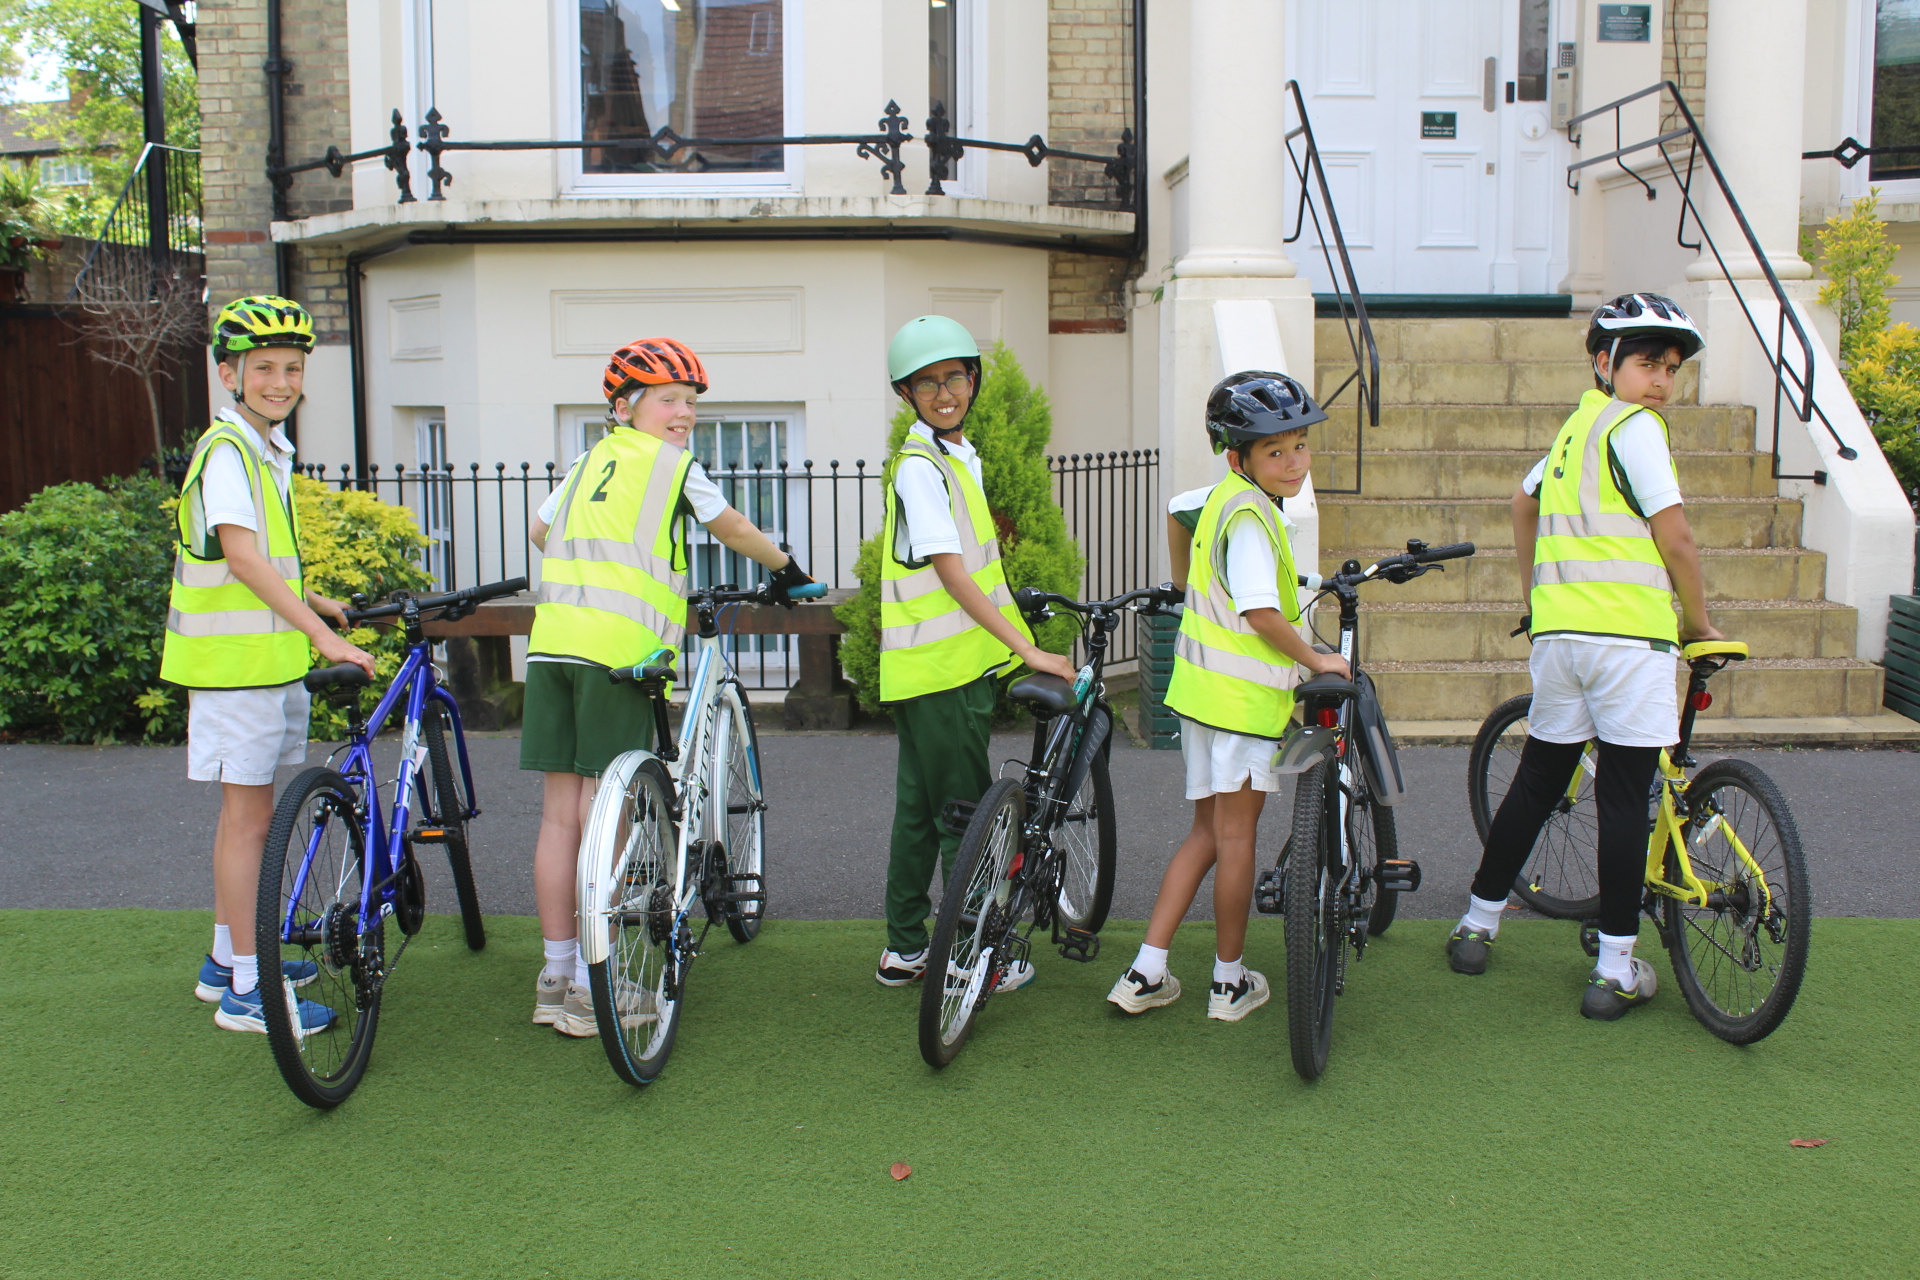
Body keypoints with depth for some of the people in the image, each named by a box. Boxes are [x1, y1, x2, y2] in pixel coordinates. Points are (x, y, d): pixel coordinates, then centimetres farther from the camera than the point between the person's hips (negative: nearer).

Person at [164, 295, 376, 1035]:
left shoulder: (266, 447, 14)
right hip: (236, 659, -9)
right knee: (250, 814, -5)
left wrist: (314, 601, 26)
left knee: (245, 809, 16)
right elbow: (242, 558, -27)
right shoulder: (227, 450, -15)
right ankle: (244, 991, 2)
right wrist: (322, 635, -33)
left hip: (267, 655, 9)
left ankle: (225, 961, 28)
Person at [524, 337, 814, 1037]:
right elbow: (731, 529, 12)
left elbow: (542, 530, 36)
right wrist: (787, 567, 28)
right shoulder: (672, 462, 3)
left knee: (560, 811, 9)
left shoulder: (587, 462, 22)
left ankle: (556, 974, 16)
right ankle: (591, 984, 1)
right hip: (617, 647, -7)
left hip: (551, 640, 7)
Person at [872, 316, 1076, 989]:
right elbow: (953, 576, -22)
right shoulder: (920, 466, -16)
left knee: (923, 808, 14)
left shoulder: (960, 455, 14)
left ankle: (904, 949, 24)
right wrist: (1028, 649, -25)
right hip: (939, 666, -9)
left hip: (961, 659, 9)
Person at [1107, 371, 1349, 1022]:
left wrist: (1185, 582, 43)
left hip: (1200, 686, 9)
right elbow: (1261, 613, -30)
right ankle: (1230, 981, 19)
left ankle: (1145, 974, 14)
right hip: (1243, 697, -9)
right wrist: (1315, 659, -16)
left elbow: (1177, 510, 31)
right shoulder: (1251, 516, -20)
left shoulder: (1221, 495, 8)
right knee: (1236, 836, 5)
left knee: (1207, 832, 15)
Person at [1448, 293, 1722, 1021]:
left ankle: (1477, 927, 23)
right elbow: (1674, 538, -8)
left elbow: (1524, 503, 36)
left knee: (1537, 781, 16)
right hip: (1629, 634, -7)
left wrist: (1536, 598, 43)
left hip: (1557, 630, 7)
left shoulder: (1574, 430, 20)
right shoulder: (1634, 426, -5)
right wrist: (1699, 623, 5)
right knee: (1624, 797, -2)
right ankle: (1616, 972, 3)